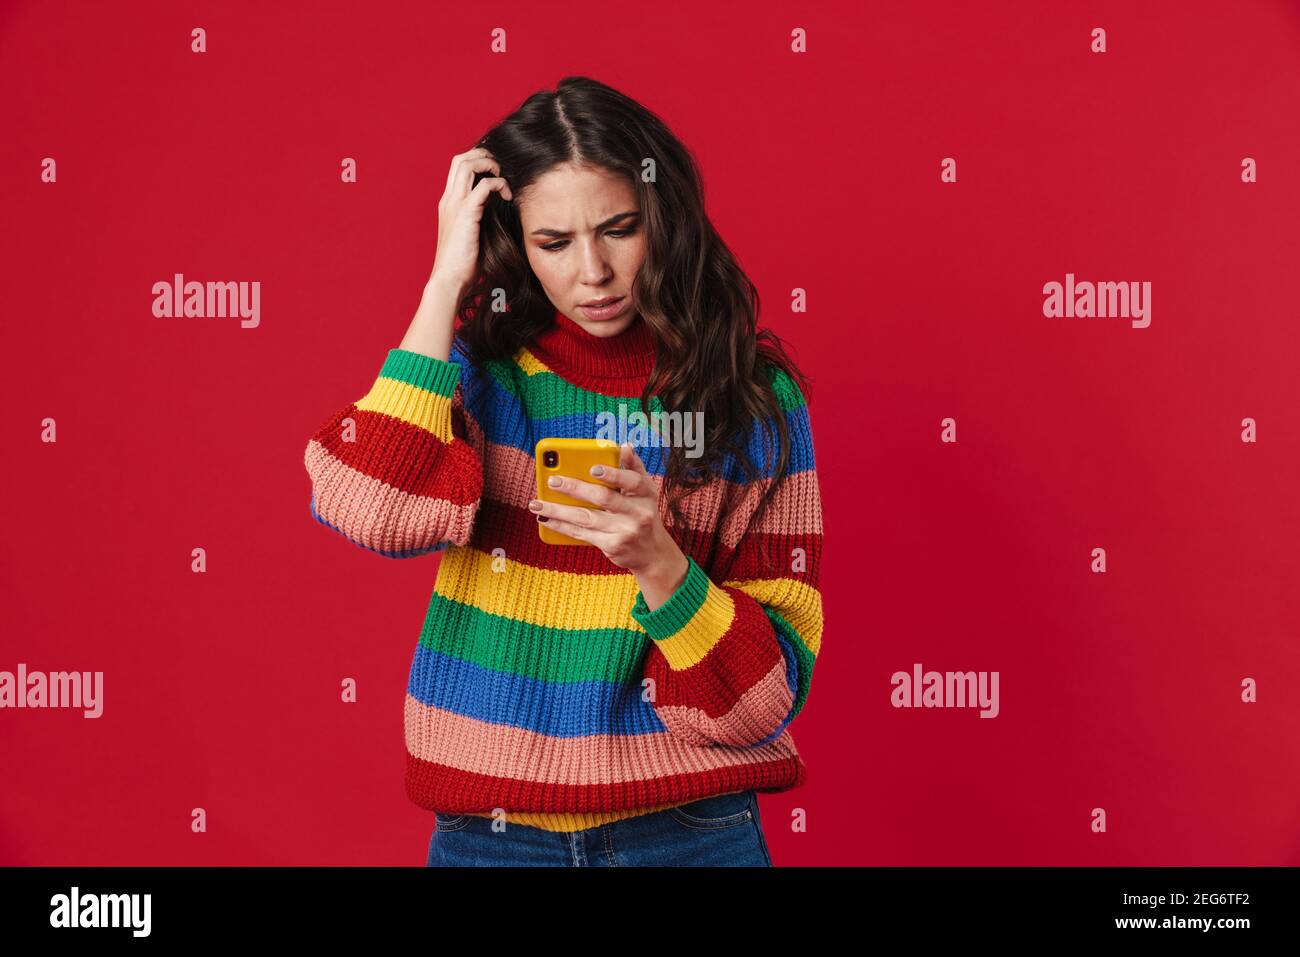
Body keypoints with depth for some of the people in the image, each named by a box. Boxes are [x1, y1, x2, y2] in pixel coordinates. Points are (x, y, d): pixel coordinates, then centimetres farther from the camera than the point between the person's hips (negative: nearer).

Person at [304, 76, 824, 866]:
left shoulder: (753, 392, -5)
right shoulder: (480, 366, -2)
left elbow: (772, 691, -8)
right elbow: (374, 511, -22)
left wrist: (657, 562, -26)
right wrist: (447, 281, -16)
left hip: (689, 831, -1)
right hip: (488, 831, 1)